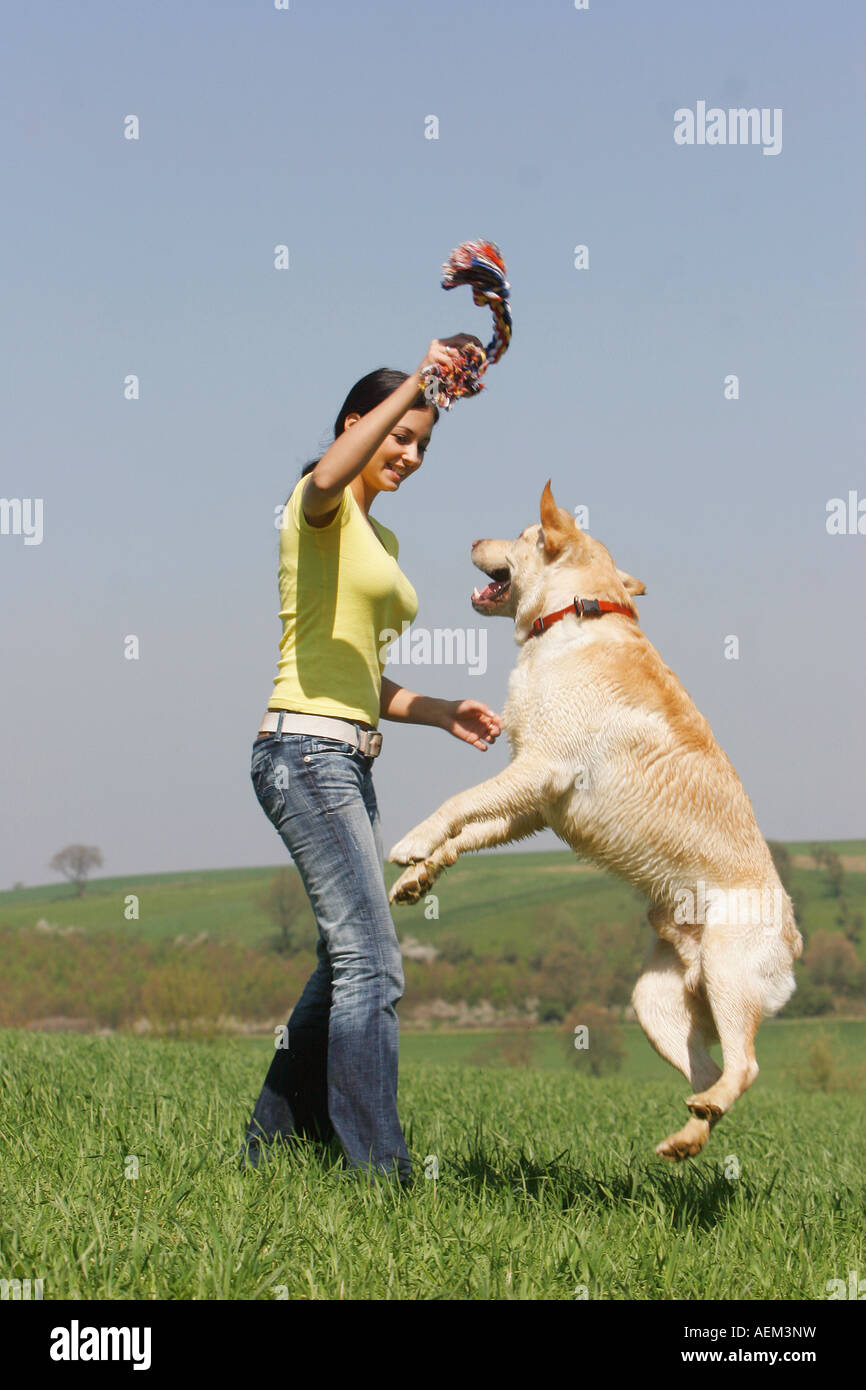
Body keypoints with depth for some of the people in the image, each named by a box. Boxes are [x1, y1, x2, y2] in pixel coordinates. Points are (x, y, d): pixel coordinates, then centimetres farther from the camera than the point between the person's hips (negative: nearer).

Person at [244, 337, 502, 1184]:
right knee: (372, 963, -16)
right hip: (306, 753, -10)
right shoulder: (321, 504, -4)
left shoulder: (380, 538, 23)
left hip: (349, 763, 10)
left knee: (346, 965, 12)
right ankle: (379, 1171, -17)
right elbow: (329, 476, -32)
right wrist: (416, 383, -33)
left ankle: (271, 1149, 22)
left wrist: (440, 713, 11)